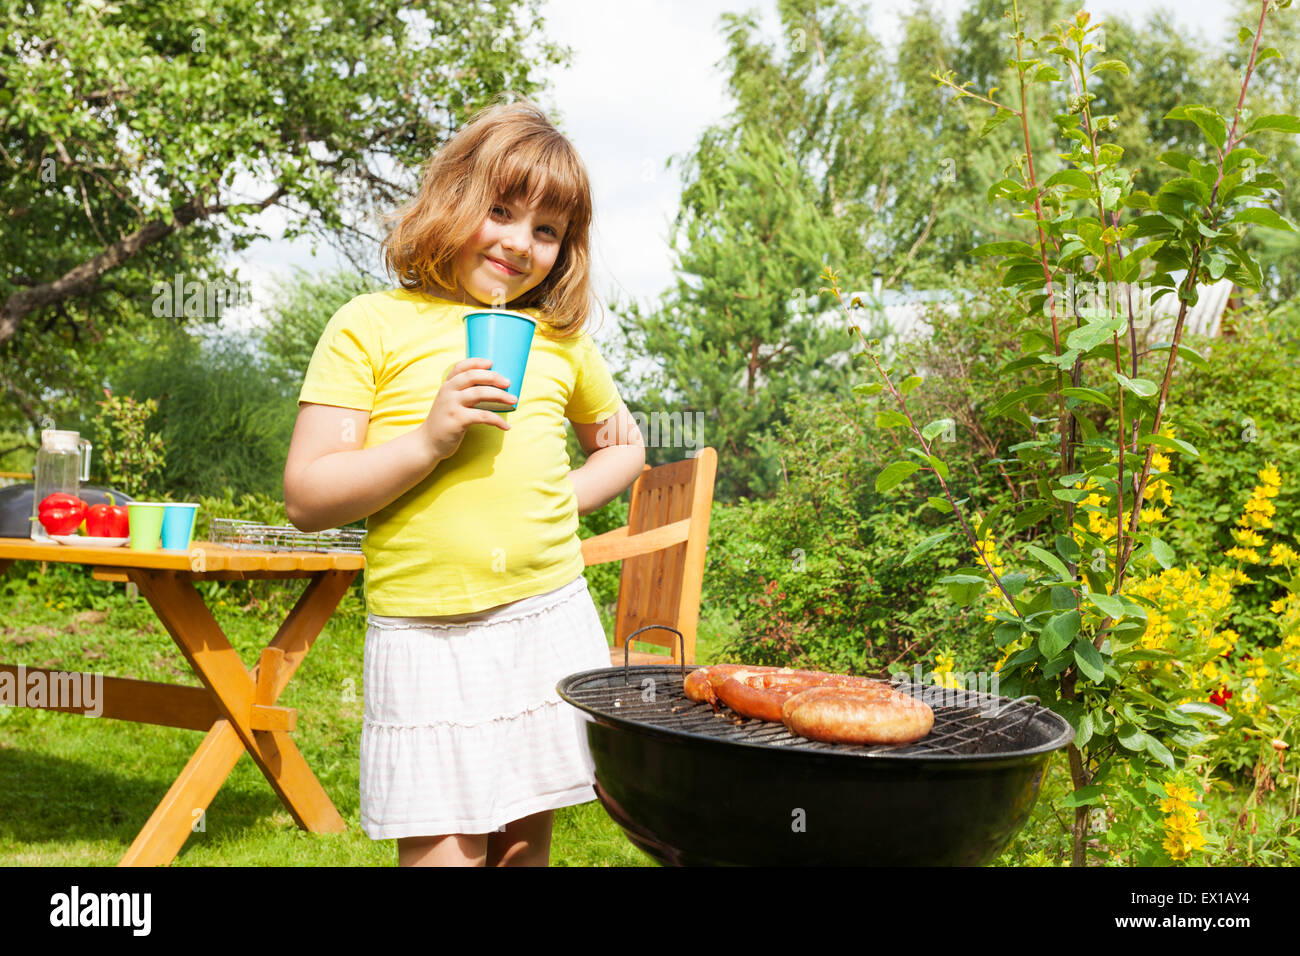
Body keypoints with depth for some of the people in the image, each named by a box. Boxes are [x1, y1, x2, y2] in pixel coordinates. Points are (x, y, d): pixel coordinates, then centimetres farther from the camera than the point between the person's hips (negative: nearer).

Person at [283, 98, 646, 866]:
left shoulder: (559, 339, 12)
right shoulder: (372, 326, 0)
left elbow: (624, 444, 28)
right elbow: (307, 498, -5)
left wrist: (562, 502, 10)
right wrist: (429, 440, -17)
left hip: (550, 621, 4)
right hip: (425, 634, -3)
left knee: (526, 842, 11)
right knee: (444, 850, -5)